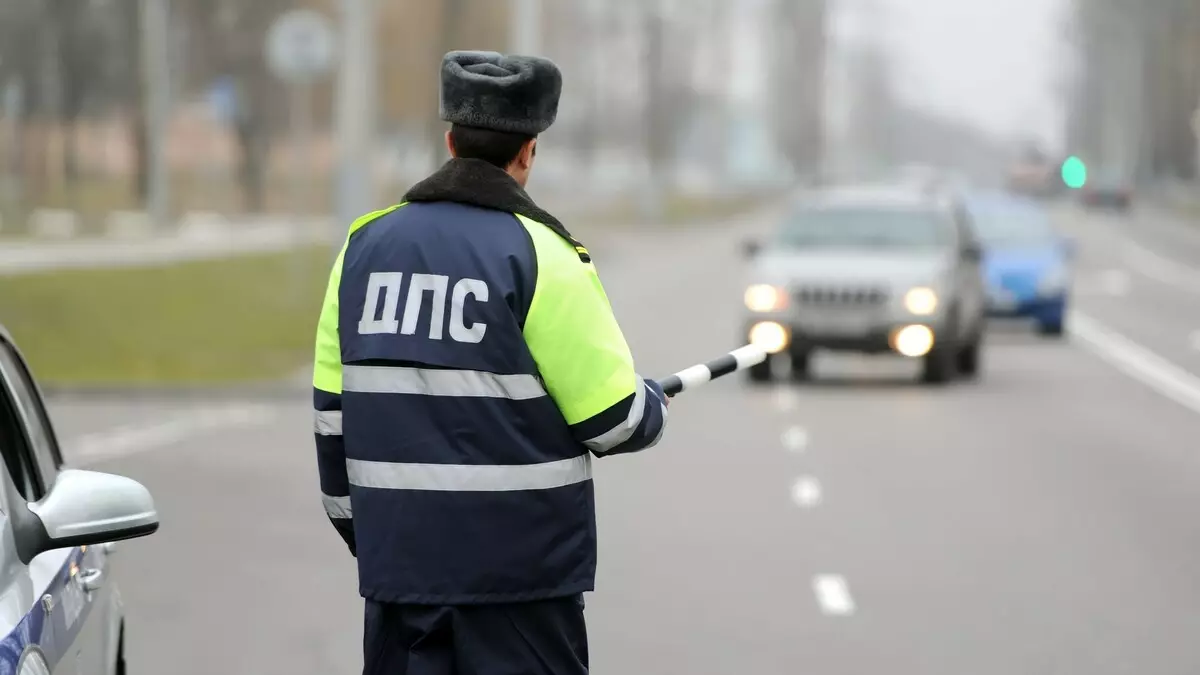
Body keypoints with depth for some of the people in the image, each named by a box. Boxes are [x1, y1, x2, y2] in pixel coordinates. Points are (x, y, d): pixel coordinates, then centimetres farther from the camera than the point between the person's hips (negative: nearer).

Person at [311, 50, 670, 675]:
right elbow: (615, 422, -10)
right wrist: (650, 400, 13)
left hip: (397, 559, 5)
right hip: (521, 571, -5)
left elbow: (333, 413, 10)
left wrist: (358, 530, 21)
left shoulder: (365, 245, 5)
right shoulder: (540, 256, -11)